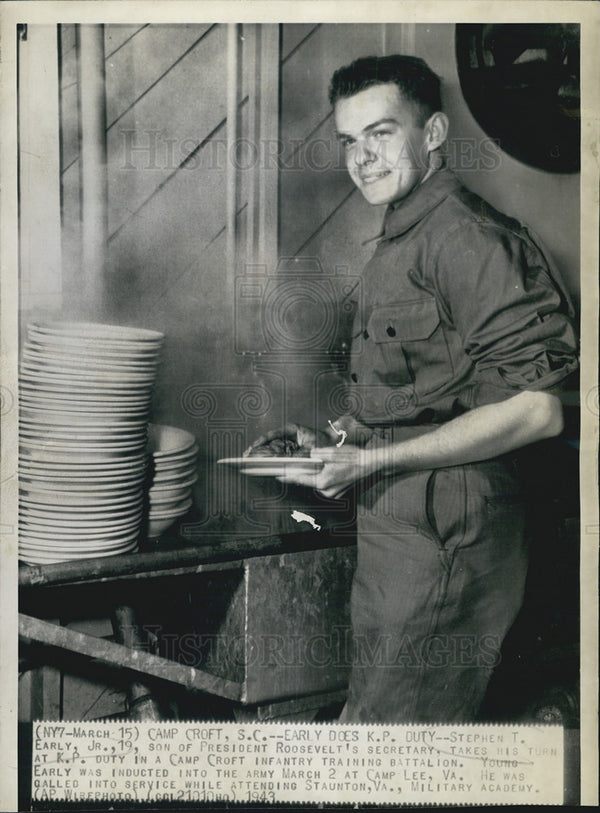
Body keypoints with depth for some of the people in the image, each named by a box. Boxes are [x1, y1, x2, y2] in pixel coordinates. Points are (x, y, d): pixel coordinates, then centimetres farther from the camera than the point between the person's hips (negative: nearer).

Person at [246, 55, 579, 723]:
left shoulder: (466, 236, -16)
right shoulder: (398, 246, 17)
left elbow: (535, 410, -22)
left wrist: (371, 460, -20)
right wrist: (330, 439, 10)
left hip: (442, 545, -10)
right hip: (391, 537, 10)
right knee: (369, 712, 20)